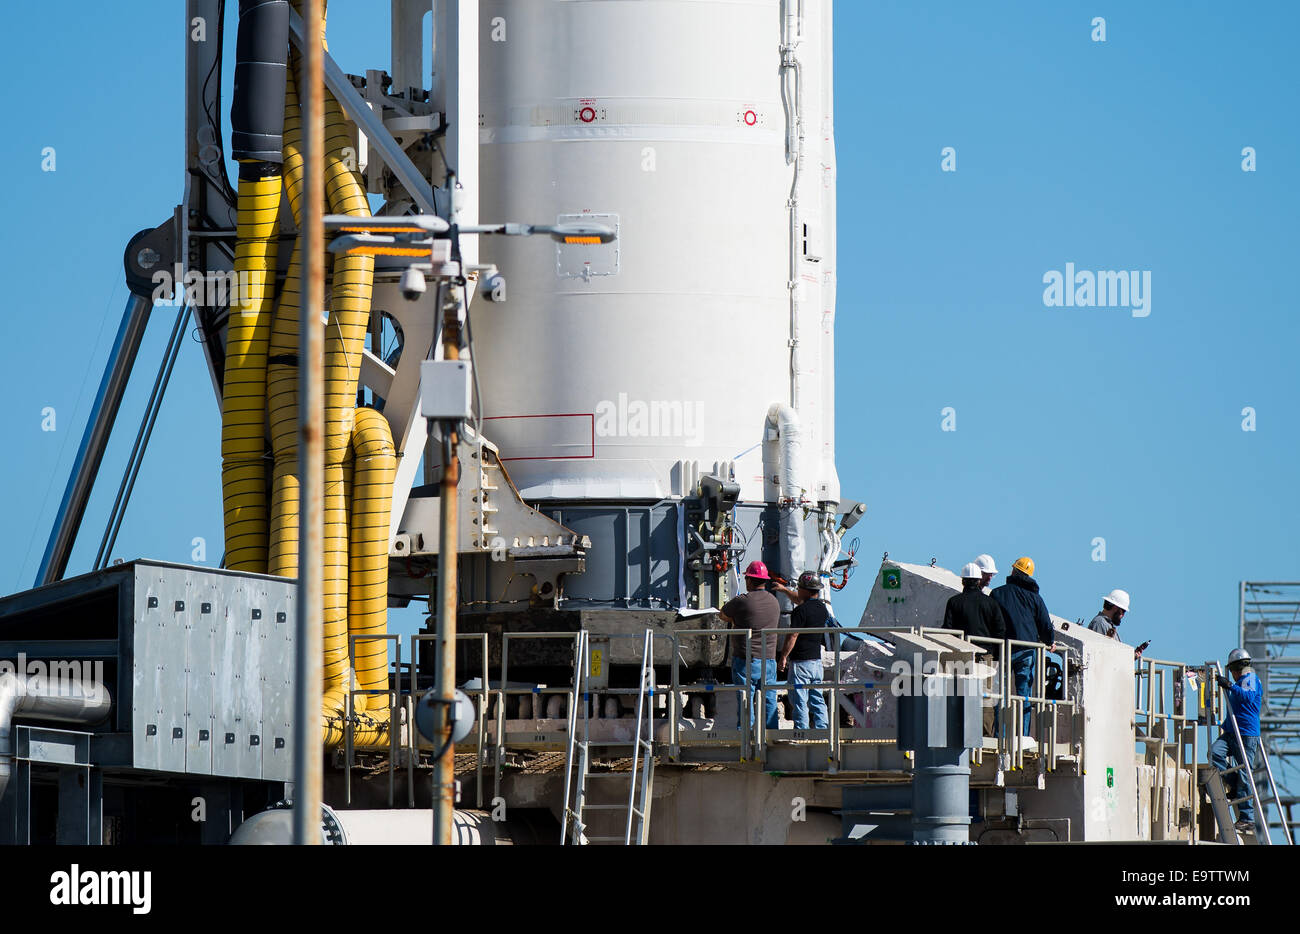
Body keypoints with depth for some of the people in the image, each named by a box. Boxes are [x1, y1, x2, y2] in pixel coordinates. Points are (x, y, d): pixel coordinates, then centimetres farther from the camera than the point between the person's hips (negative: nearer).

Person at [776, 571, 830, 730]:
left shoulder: (801, 611, -17)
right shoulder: (822, 608, 9)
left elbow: (793, 636, -18)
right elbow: (800, 601, 30)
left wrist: (783, 658, -11)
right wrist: (785, 590, 42)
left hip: (801, 662, -8)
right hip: (817, 659, 8)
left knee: (799, 701, -3)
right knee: (817, 699, 11)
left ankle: (801, 729, -4)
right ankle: (822, 728, 9)